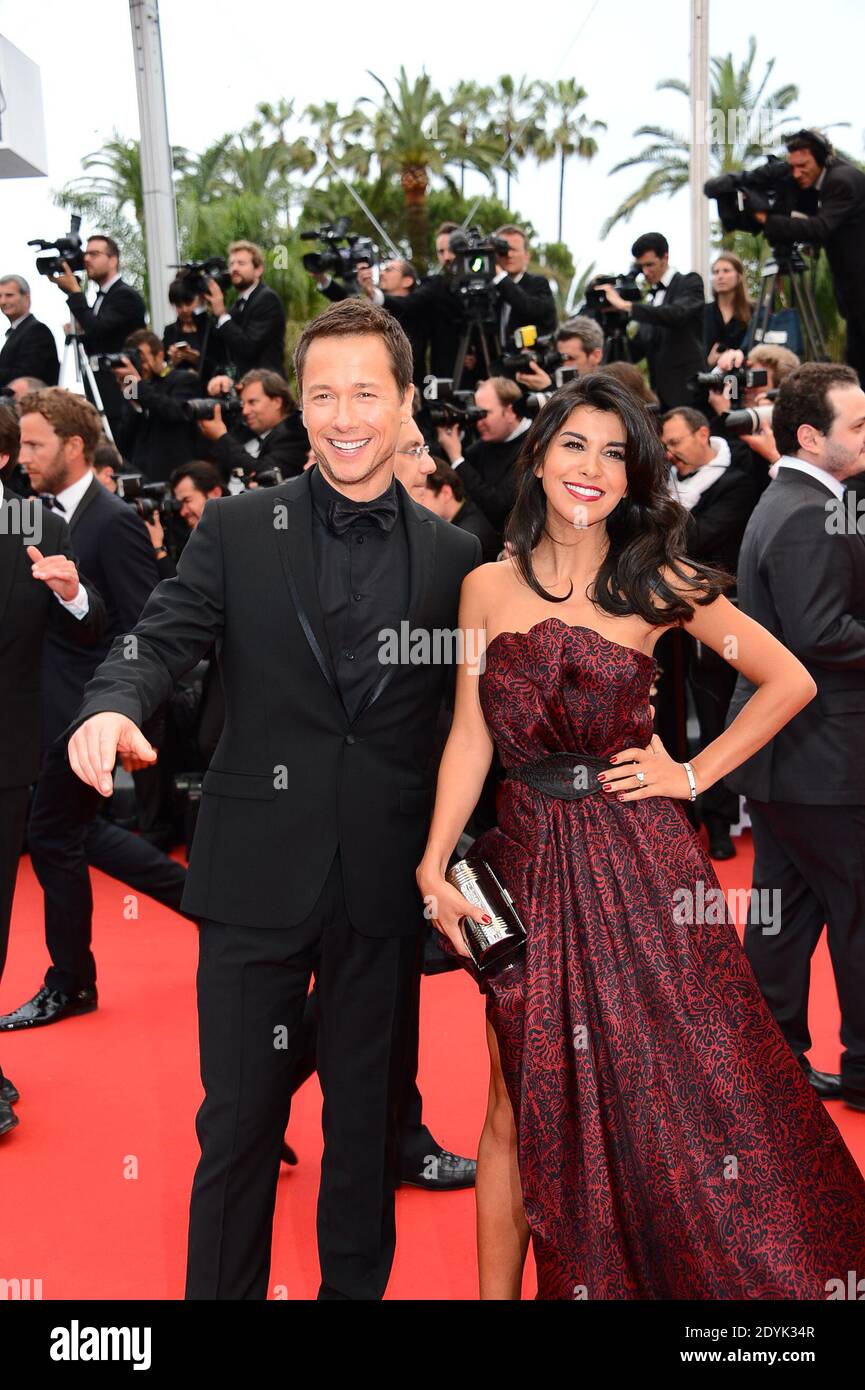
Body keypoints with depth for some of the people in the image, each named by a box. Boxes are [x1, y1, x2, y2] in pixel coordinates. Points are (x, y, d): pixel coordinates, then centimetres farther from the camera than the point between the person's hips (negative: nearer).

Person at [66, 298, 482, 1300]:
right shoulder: (235, 529, 0)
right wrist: (111, 705, -29)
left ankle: (356, 1284, 38)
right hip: (258, 874, -1)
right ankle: (222, 1288, 33)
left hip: (386, 880, 1)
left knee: (367, 1116, 17)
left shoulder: (454, 556, 3)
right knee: (238, 1117, 11)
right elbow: (162, 640, -7)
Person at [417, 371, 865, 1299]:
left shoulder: (657, 583, -1)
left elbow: (789, 681, 4)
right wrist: (435, 867, -5)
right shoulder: (488, 587, 4)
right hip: (531, 861, 2)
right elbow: (470, 736, 3)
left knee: (668, 1096, 7)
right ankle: (497, 1288, 27)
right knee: (522, 1107, 9)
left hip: (638, 863, -1)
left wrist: (694, 774, -2)